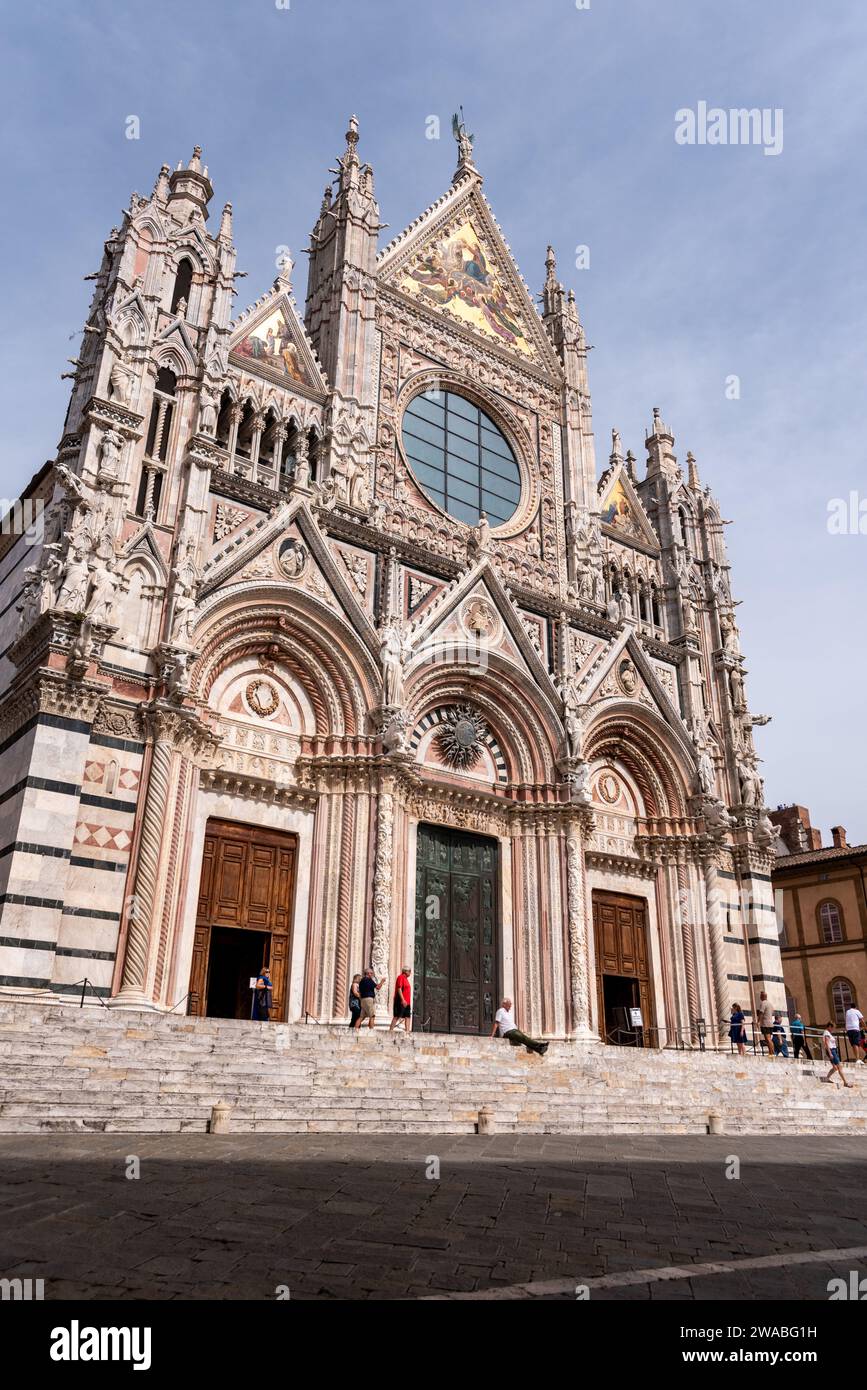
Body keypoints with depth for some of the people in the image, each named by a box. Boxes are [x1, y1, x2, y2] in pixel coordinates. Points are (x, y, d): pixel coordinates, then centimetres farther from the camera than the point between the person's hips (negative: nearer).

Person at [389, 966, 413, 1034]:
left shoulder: (405, 978, 20)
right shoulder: (401, 977, -8)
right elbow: (399, 989, -18)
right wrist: (403, 1000, -24)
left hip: (406, 1002, 10)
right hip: (401, 1001, -9)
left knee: (408, 1017, 4)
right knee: (397, 1017, -9)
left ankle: (407, 1031, 3)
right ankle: (390, 1031, -8)